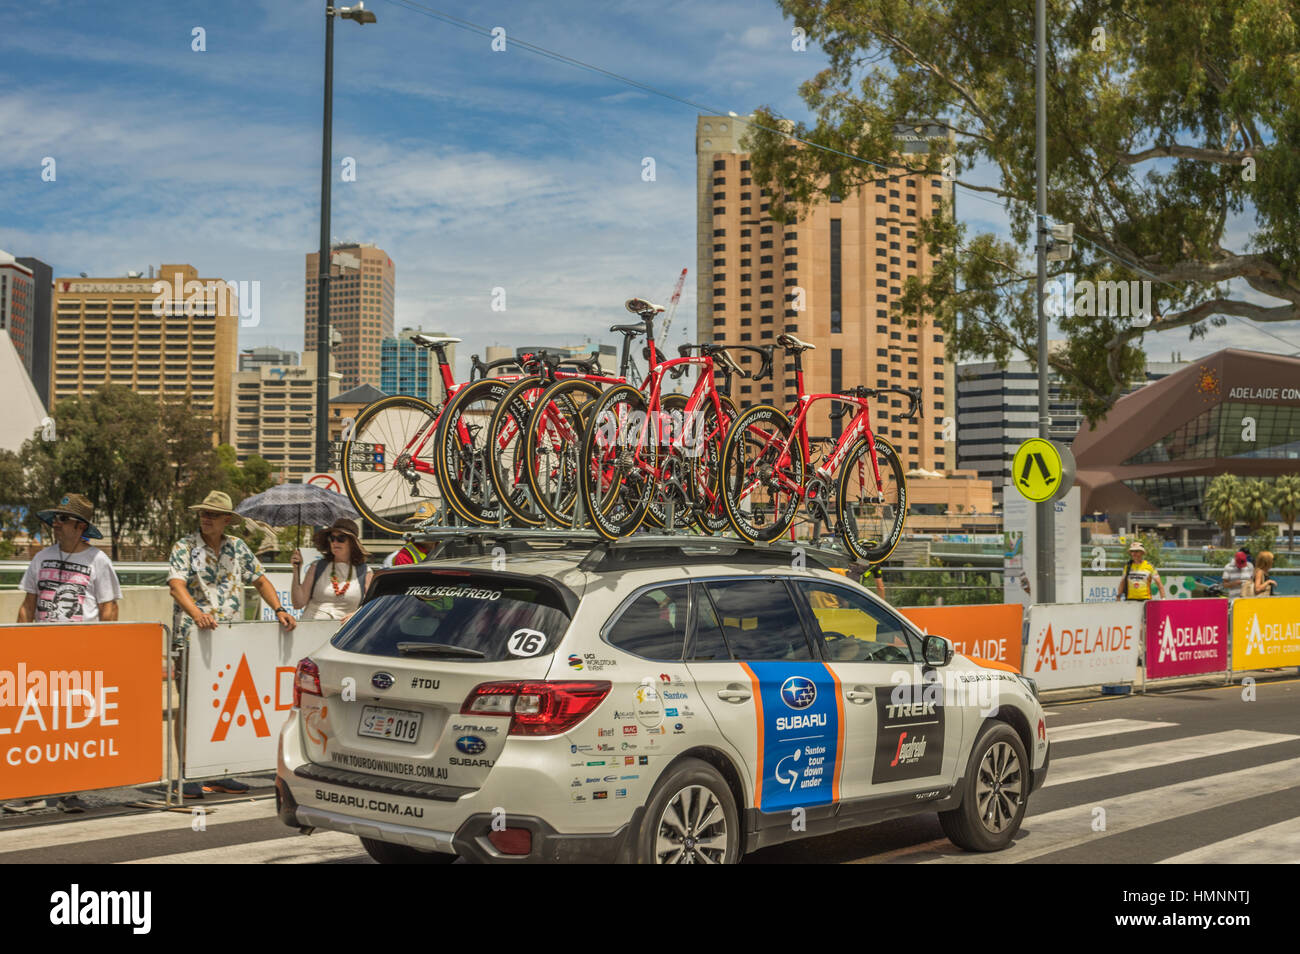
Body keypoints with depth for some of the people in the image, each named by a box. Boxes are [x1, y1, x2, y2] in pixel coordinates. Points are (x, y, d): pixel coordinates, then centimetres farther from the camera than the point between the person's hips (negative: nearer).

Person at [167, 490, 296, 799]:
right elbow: (176, 585, -17)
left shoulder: (238, 548, 12)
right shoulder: (184, 547, -2)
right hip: (193, 637, -5)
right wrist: (196, 612, -35)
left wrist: (279, 609, 1)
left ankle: (219, 773, 15)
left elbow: (260, 580, 17)